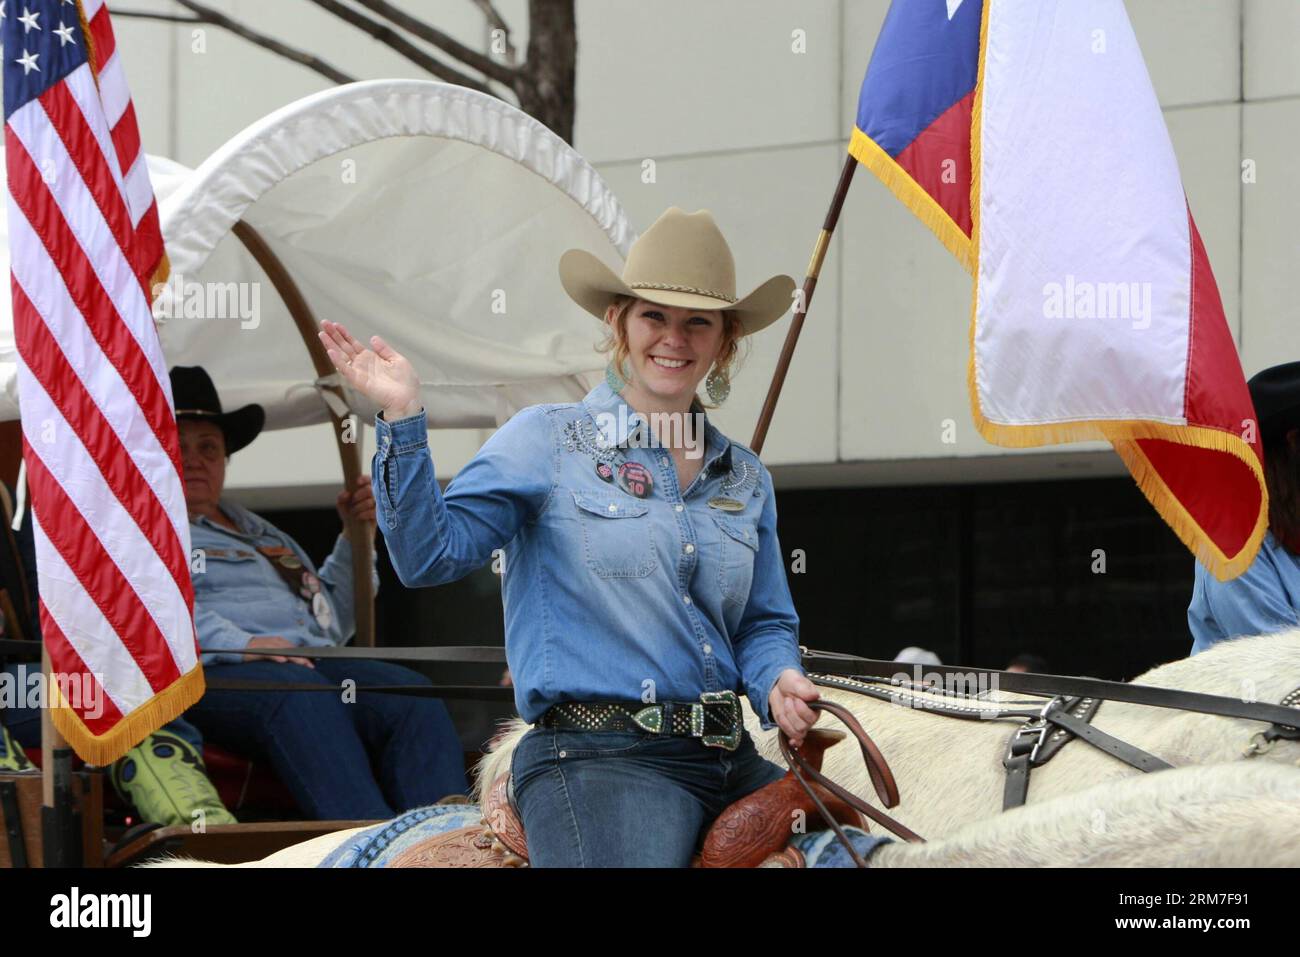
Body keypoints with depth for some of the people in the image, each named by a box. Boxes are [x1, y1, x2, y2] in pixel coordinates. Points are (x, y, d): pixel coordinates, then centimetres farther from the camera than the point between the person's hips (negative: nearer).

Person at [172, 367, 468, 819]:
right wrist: (239, 645, -20)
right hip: (212, 676, -7)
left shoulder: (263, 534, 39)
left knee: (410, 693, -25)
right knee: (302, 694, -40)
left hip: (312, 664, 7)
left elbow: (334, 621, 41)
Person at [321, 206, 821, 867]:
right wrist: (401, 418, -17)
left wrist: (779, 681, 0)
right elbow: (430, 554, -7)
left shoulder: (745, 479, 18)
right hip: (597, 760, -6)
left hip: (733, 763, 6)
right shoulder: (546, 441, 3)